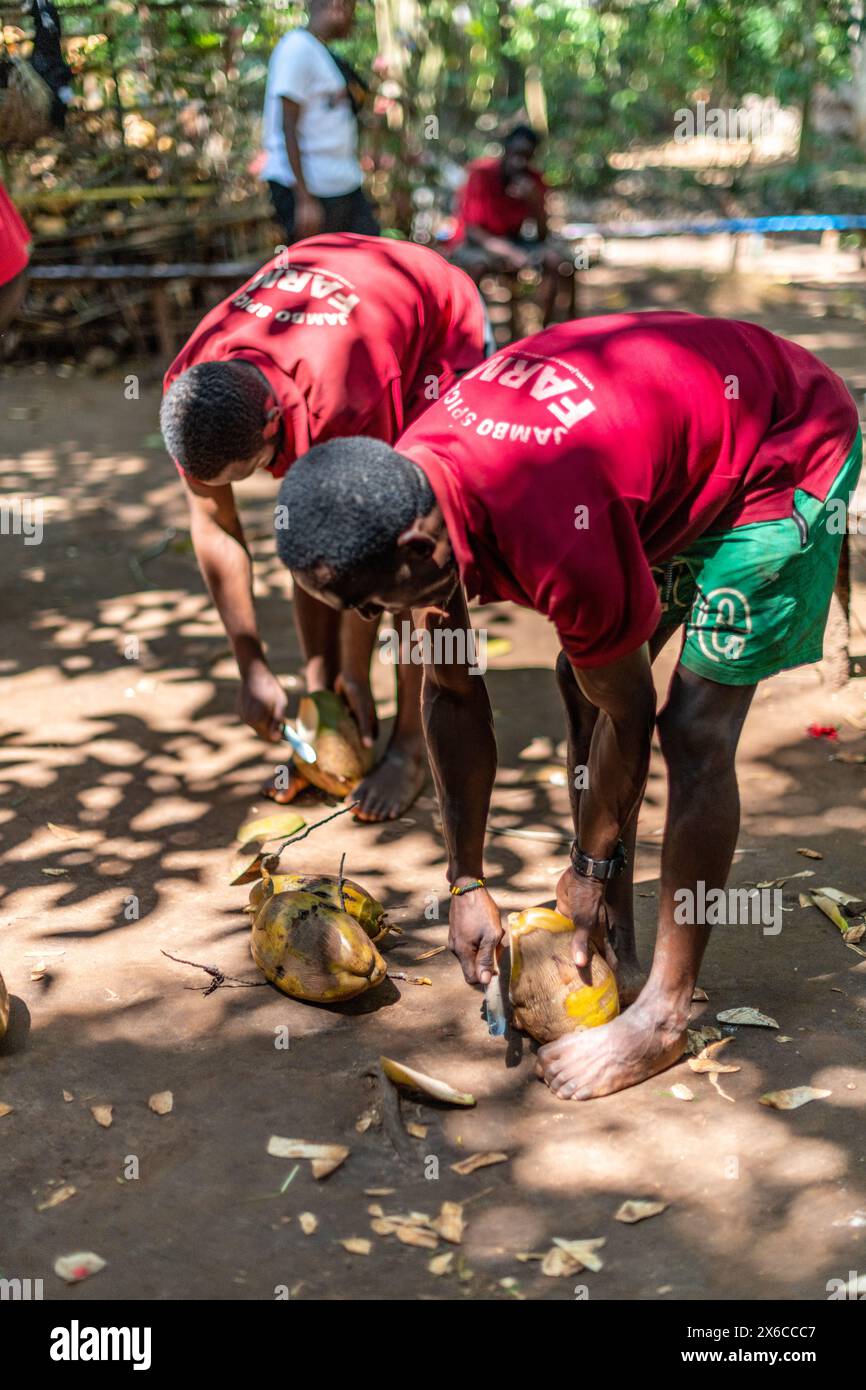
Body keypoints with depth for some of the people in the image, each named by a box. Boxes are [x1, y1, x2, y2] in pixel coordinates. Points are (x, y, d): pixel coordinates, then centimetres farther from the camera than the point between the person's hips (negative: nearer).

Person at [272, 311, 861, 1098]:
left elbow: (626, 714, -22)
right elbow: (451, 692, -4)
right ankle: (613, 955, 18)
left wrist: (593, 869, -6)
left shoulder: (554, 539, -40)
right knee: (583, 684, 6)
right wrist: (466, 881, 0)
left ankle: (664, 1015, 0)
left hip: (783, 445, -8)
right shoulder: (405, 492, -15)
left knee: (695, 727, -12)